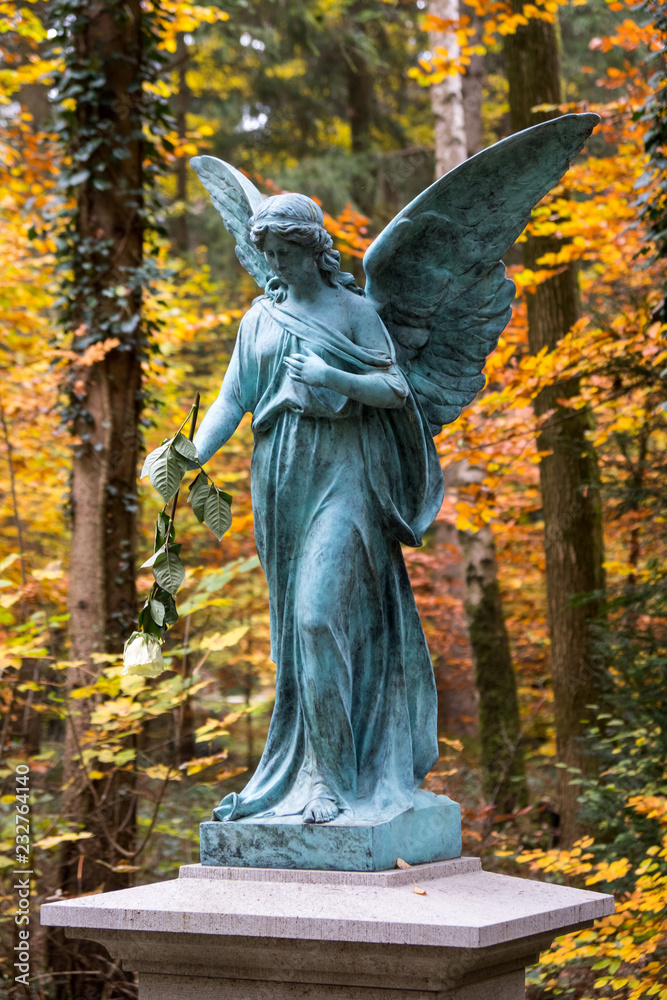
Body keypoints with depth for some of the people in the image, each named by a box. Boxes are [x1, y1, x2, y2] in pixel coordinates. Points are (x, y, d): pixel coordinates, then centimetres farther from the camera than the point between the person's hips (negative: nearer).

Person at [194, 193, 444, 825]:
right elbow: (231, 399, 8)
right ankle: (297, 768, 11)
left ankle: (334, 778, -11)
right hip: (280, 480, 5)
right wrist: (189, 459, -8)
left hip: (340, 474, -5)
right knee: (293, 623, 5)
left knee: (321, 614, -15)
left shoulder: (352, 310, 2)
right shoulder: (260, 319, 13)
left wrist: (332, 378, -20)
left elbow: (396, 389, -4)